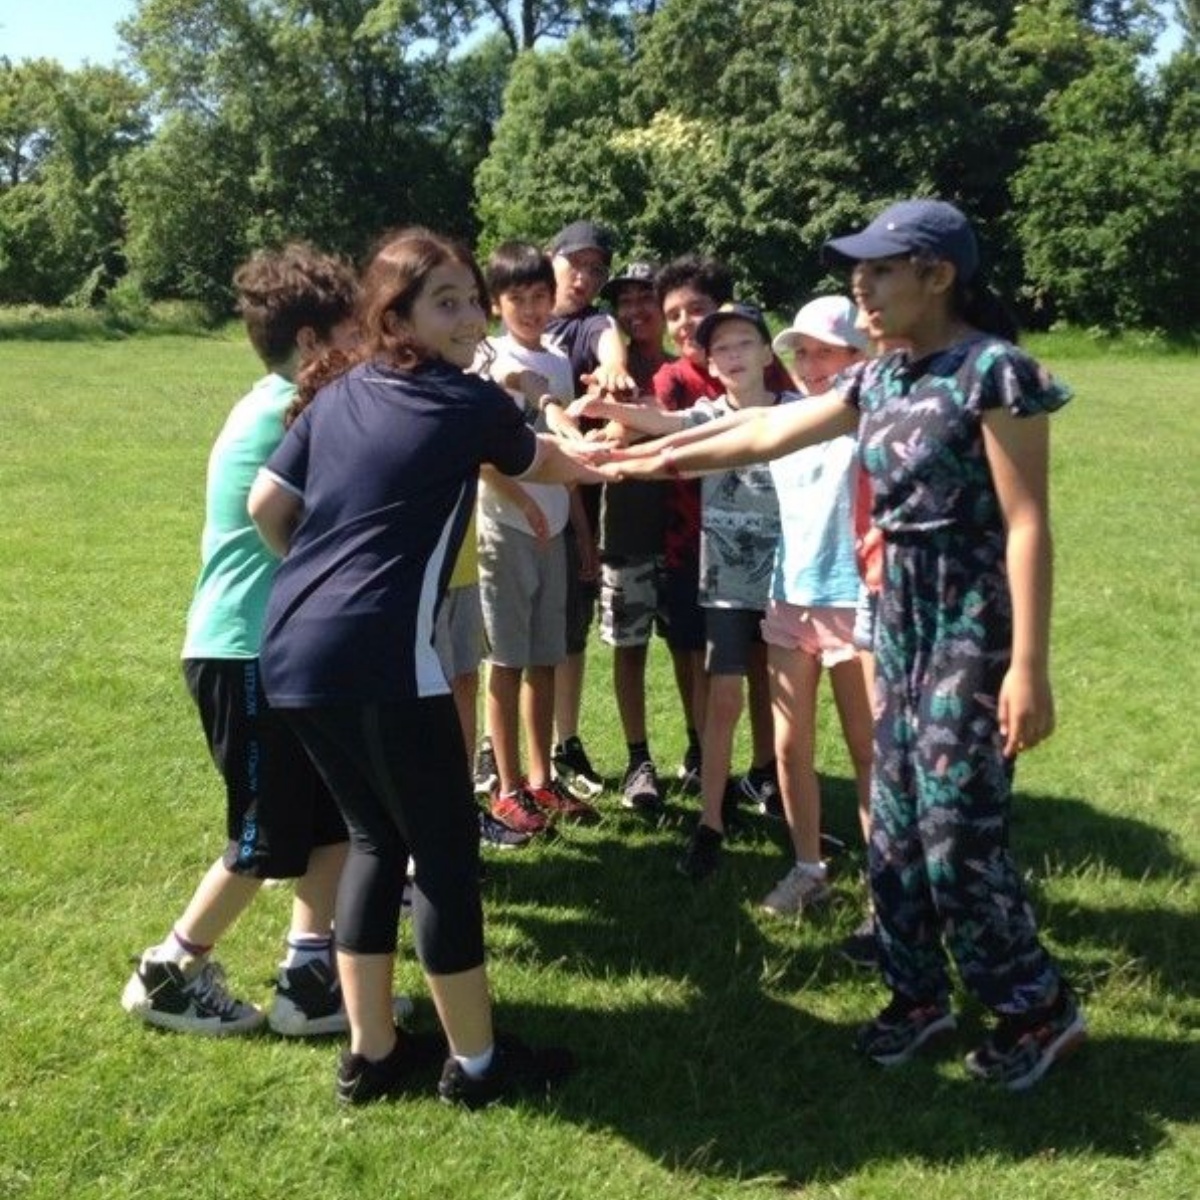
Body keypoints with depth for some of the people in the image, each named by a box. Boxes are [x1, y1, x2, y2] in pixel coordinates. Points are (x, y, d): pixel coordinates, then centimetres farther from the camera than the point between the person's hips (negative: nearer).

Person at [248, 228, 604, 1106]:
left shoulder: (338, 394, 16)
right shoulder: (469, 403, 1)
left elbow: (266, 504, 12)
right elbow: (541, 464, 21)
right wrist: (603, 466, 42)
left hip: (292, 652, 8)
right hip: (379, 657, -7)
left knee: (376, 837, 19)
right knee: (446, 847, 6)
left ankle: (371, 1055, 27)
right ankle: (477, 1062, 19)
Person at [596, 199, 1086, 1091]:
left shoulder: (994, 368, -15)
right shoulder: (881, 379, 9)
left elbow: (1027, 524, -17)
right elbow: (768, 436, 18)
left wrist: (1029, 668, -20)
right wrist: (657, 460, 18)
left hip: (973, 619, -8)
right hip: (900, 612, 8)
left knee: (958, 830, -4)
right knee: (896, 820, 11)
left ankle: (1040, 1008, 17)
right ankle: (919, 993, 28)